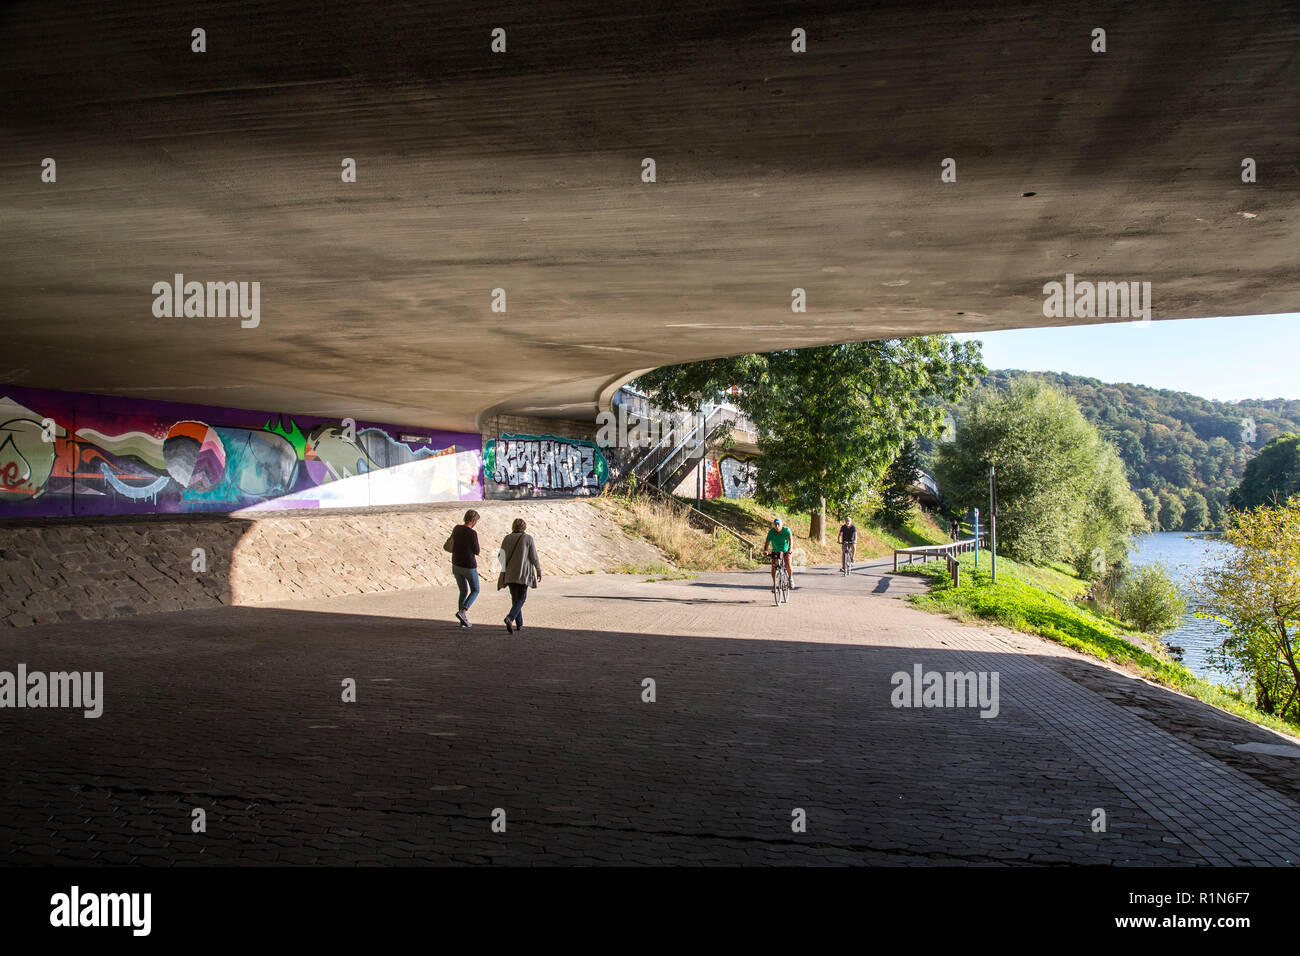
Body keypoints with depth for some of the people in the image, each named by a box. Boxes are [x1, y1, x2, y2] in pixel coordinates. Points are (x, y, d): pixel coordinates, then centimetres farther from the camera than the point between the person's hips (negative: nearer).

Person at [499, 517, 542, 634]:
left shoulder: (507, 539, 4)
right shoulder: (528, 538, -5)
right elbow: (534, 557, -6)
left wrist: (504, 571, 12)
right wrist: (539, 570, 5)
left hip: (510, 573, 4)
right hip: (524, 574, -4)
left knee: (515, 599, 14)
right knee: (521, 599, 2)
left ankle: (519, 624, 15)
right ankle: (510, 618, -21)